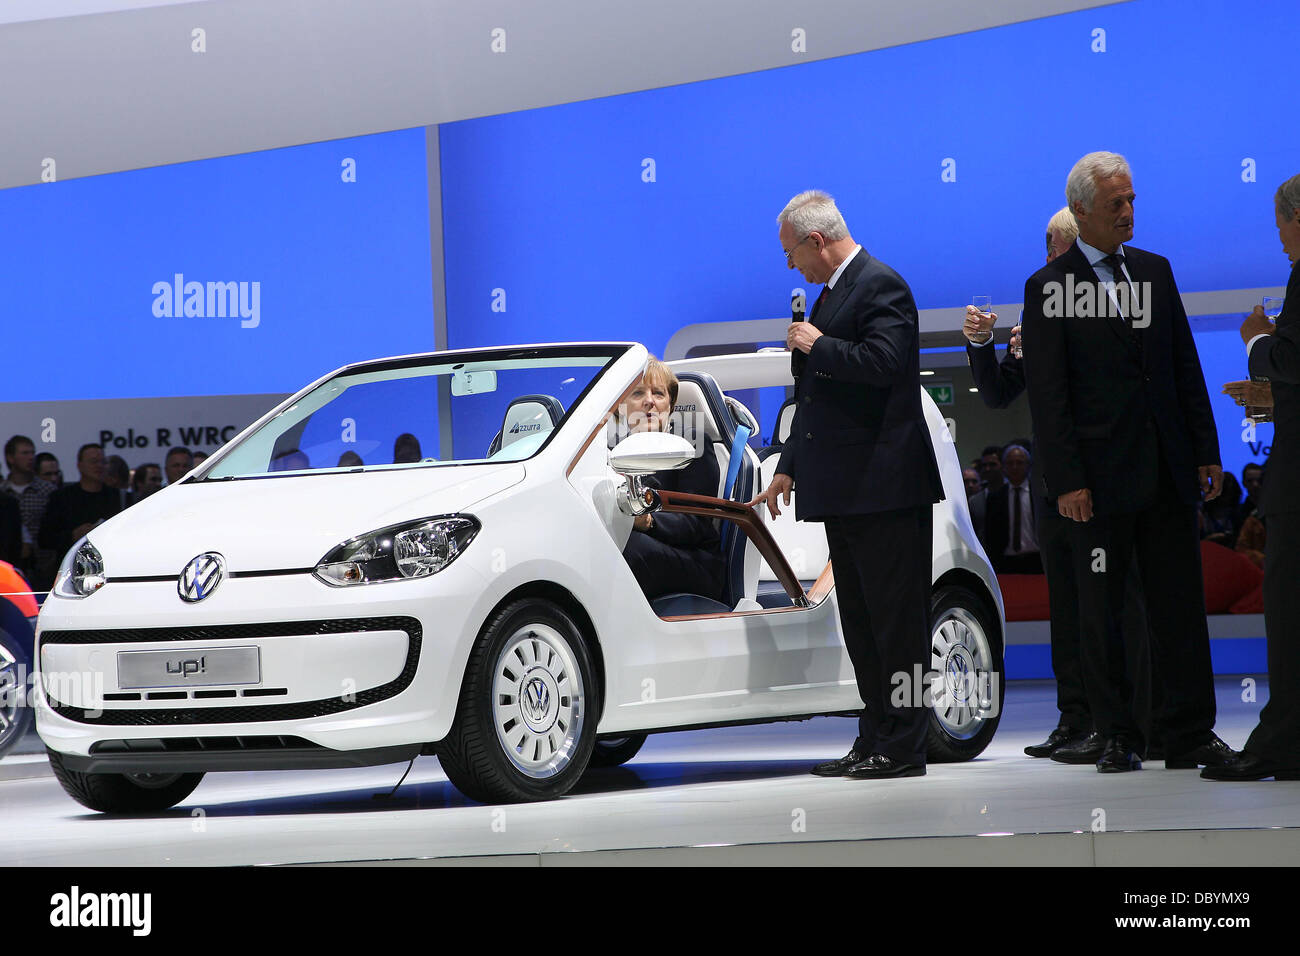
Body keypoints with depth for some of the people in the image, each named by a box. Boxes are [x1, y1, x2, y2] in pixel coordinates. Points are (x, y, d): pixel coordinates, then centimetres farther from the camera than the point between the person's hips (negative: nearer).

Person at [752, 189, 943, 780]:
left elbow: (884, 363, -25)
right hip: (845, 492, 10)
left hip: (885, 487, -10)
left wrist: (817, 345, -12)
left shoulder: (882, 286, -9)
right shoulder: (830, 293, 20)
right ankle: (874, 742, 16)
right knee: (860, 622, 11)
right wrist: (789, 467, 25)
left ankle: (901, 748, -4)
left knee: (896, 619, -6)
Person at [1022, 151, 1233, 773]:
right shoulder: (1048, 287, -2)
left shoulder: (1155, 272, 13)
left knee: (1180, 603, 4)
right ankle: (1117, 737, 11)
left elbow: (1185, 366, 14)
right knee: (1100, 610, 2)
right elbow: (1046, 392, -6)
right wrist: (1065, 480, -12)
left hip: (1168, 469, 4)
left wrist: (1205, 451, 8)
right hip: (1101, 478, -4)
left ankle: (1190, 734, 10)